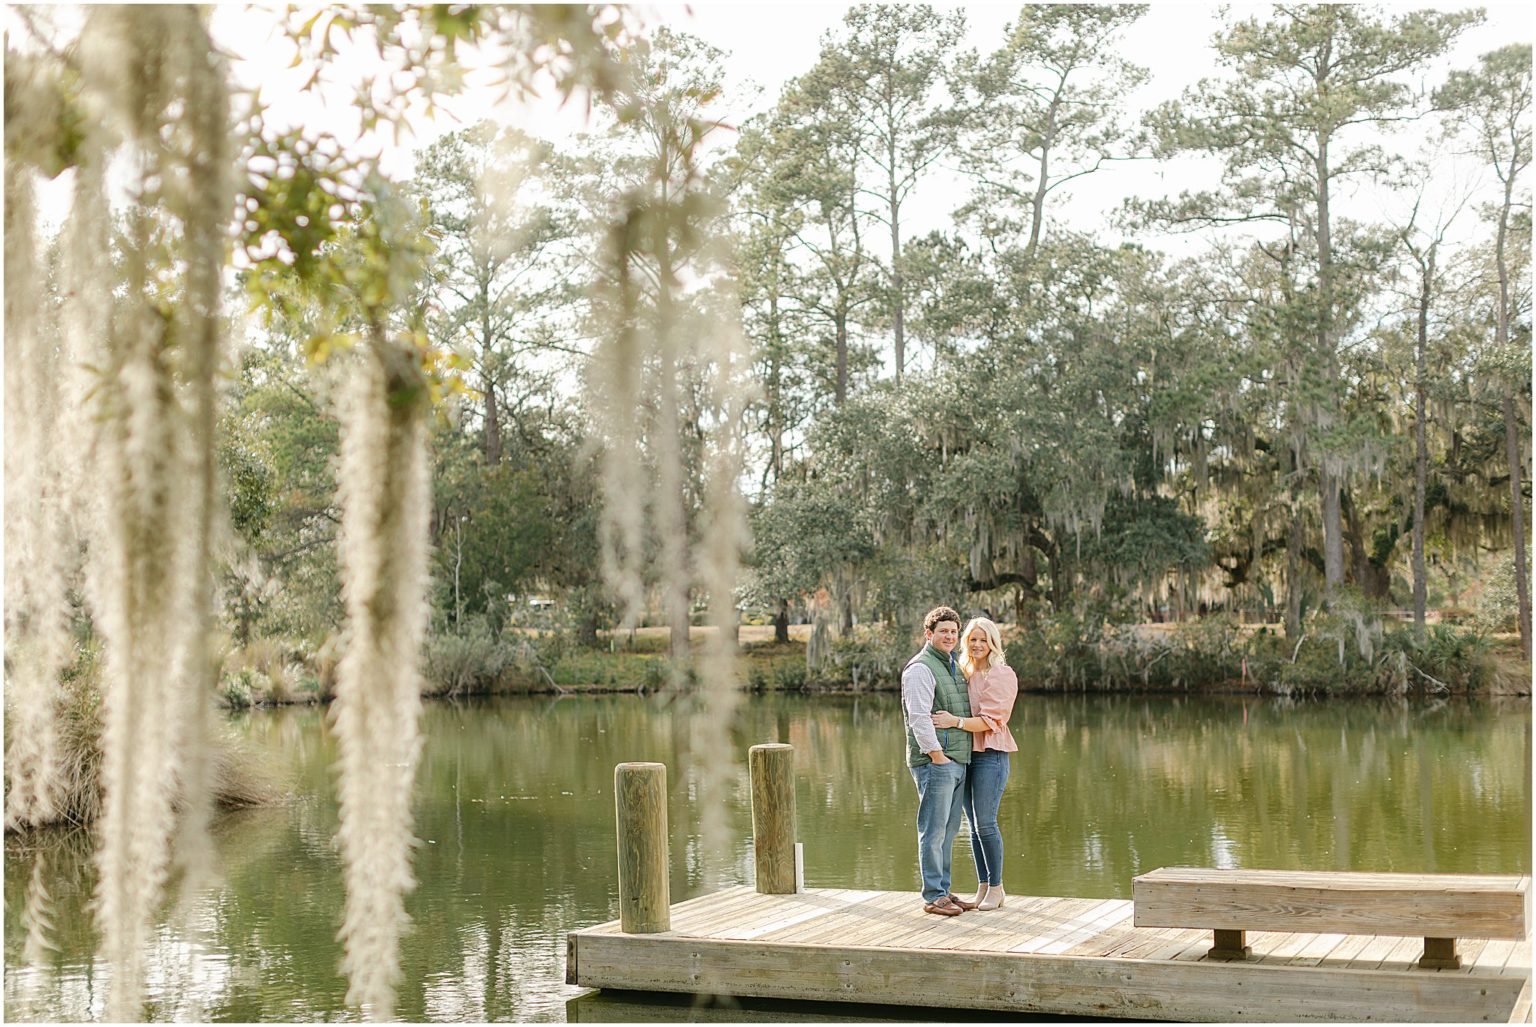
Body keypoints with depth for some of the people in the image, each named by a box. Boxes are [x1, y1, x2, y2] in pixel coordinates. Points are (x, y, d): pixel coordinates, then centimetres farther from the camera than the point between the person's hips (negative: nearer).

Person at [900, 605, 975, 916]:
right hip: (934, 762, -9)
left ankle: (943, 891, 18)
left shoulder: (954, 666, 20)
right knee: (934, 831, -6)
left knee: (948, 831, 12)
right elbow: (919, 717, -17)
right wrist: (937, 756, -17)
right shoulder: (921, 668, -10)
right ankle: (932, 896, -1)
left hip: (957, 762, 9)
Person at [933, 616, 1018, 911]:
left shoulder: (1001, 675, -6)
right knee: (973, 824, 8)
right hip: (964, 754, 7)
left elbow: (991, 720, -14)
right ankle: (982, 887, 15)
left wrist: (956, 721, -23)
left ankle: (996, 888, 3)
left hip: (990, 755, -7)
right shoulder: (964, 673, 15)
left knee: (985, 823, -8)